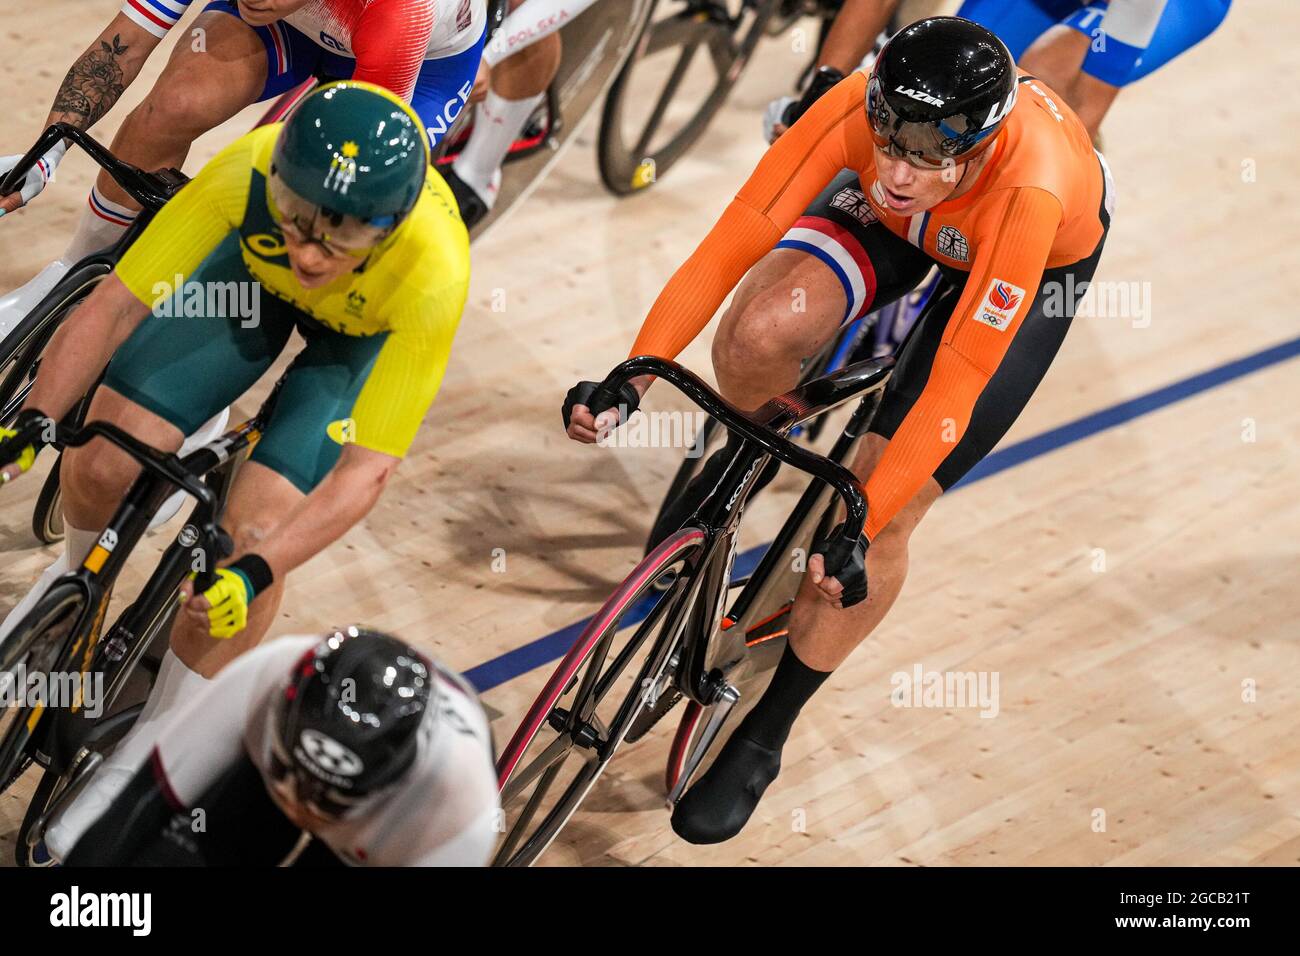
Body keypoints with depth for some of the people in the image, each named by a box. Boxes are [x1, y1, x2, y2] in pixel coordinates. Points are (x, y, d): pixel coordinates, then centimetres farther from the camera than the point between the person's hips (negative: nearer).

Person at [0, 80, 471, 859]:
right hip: (253, 267, 2)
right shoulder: (248, 173, -39)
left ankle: (140, 767, 3)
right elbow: (114, 304, -29)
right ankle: (79, 580, 26)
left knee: (253, 535, -18)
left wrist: (257, 570, -46)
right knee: (102, 465, -12)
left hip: (367, 329, -2)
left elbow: (366, 471, -36)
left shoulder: (433, 274, -42)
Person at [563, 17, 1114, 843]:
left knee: (881, 519, -12)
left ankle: (764, 738, 8)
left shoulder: (1030, 189, -44)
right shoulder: (862, 109, -37)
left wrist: (864, 526, -40)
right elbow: (736, 239, -32)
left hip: (1039, 263, -3)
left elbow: (955, 387, -39)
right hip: (900, 225, 3)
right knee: (757, 335, -26)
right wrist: (633, 376, -37)